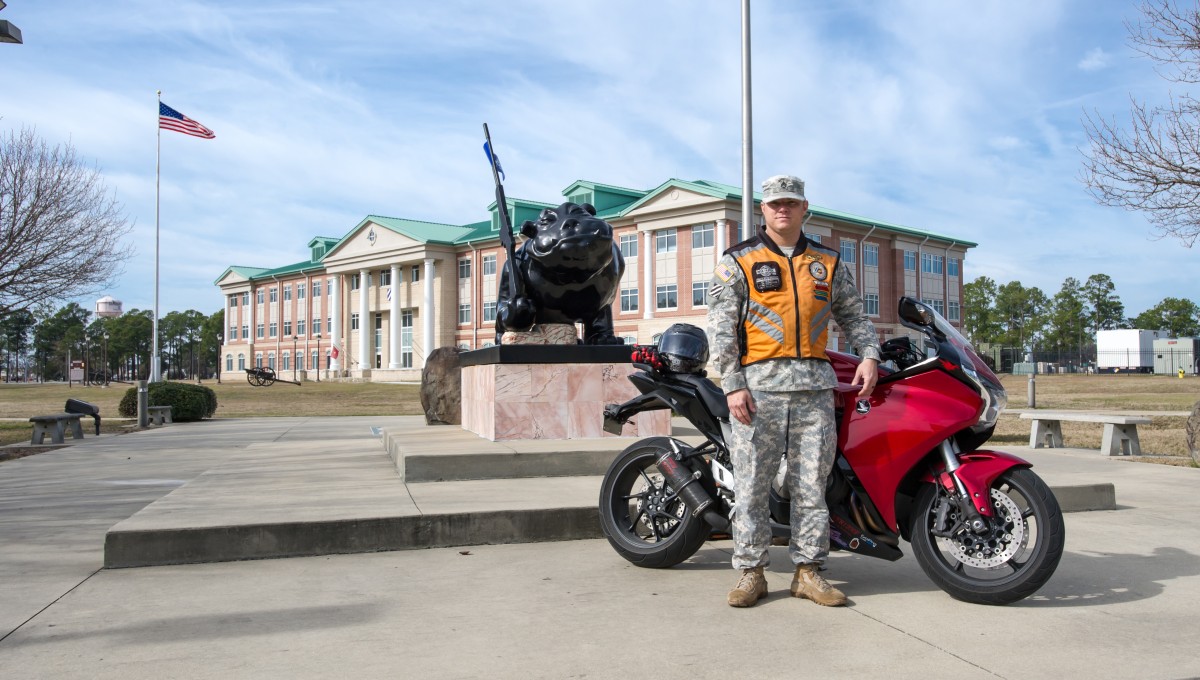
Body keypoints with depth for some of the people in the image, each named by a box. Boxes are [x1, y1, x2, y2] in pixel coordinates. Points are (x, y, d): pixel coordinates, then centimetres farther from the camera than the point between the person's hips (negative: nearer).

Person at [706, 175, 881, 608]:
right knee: (751, 483, -2)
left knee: (812, 483, 5)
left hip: (815, 385, 3)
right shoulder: (738, 262, 6)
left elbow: (853, 315, 20)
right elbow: (720, 328, 0)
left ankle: (808, 571, 14)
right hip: (759, 384, -3)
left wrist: (869, 355, 1)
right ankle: (751, 572, 9)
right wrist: (733, 386, -9)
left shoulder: (828, 263, 17)